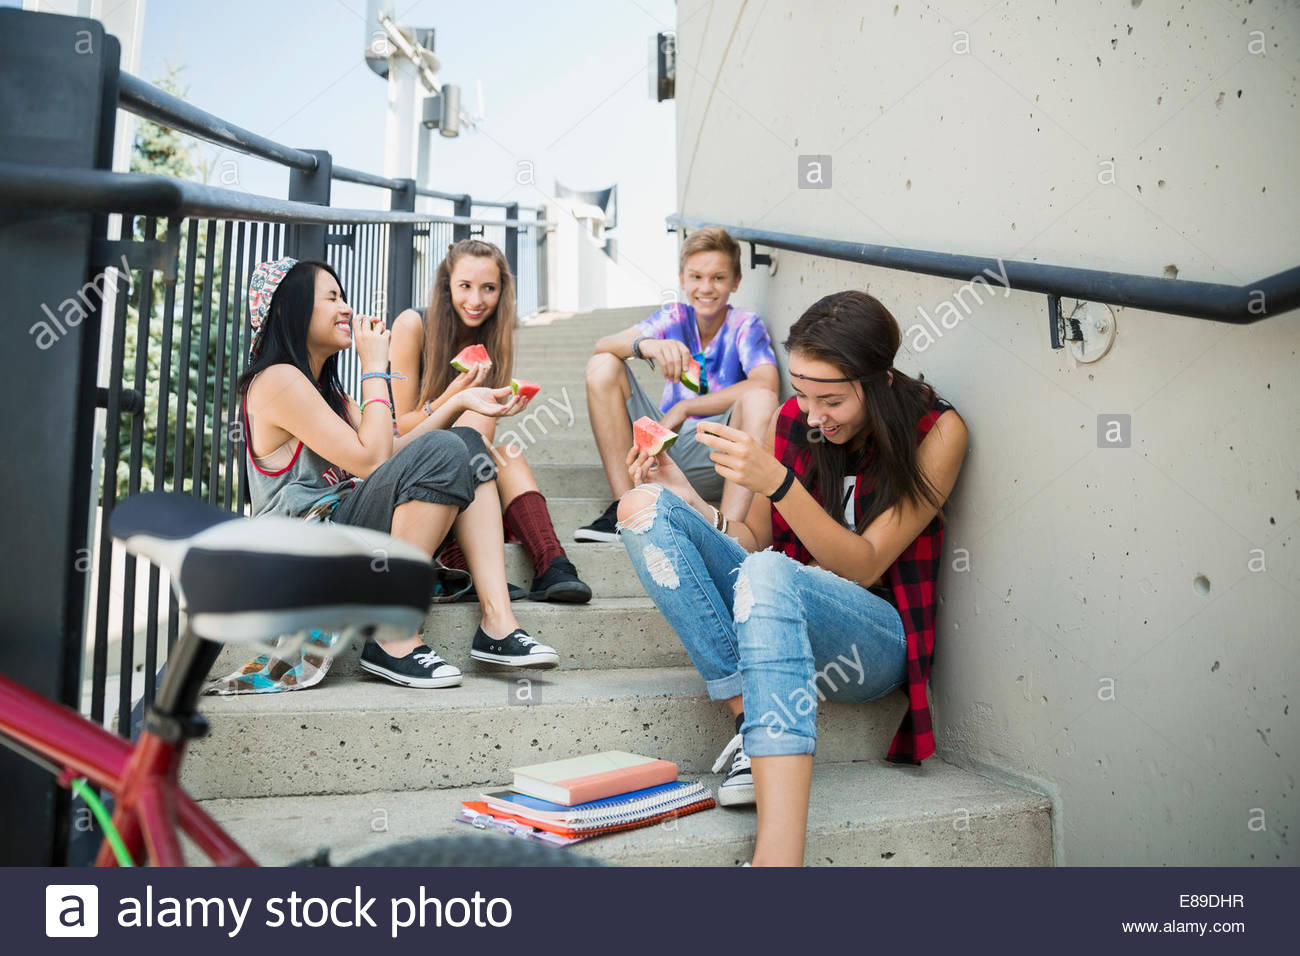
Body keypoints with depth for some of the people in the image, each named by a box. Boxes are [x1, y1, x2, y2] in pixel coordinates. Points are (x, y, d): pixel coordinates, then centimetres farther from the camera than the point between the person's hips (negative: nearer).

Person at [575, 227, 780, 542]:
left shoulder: (746, 325, -3)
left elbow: (767, 383, -24)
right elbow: (604, 345, -9)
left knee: (760, 399, -30)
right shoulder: (675, 318, 6)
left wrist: (684, 407, -21)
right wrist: (645, 345, -33)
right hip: (662, 446, 4)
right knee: (603, 366, -10)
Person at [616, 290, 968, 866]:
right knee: (646, 507, -15)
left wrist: (777, 481, -27)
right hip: (778, 616, 5)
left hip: (874, 639, -5)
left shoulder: (936, 431, -8)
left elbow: (863, 568, -15)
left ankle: (778, 854, -48)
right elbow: (754, 540, 8)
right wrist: (688, 501, -10)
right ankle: (752, 718, -27)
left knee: (769, 575, -39)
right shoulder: (792, 420, 2)